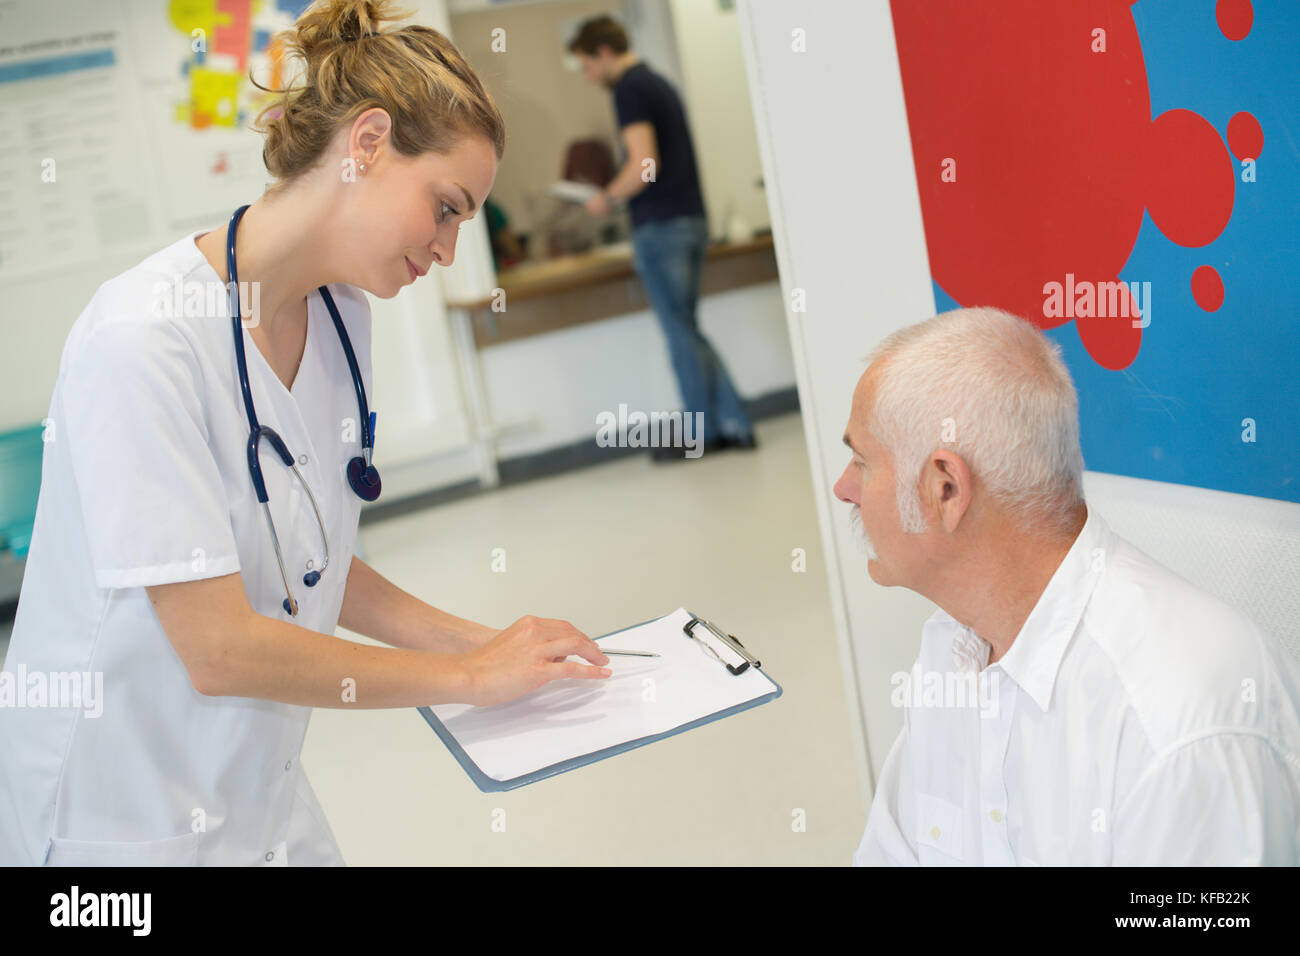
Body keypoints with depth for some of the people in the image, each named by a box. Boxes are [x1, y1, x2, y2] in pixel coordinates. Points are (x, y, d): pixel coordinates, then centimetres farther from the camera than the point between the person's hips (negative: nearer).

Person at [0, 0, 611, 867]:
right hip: (121, 819, -6)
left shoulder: (341, 318, 0)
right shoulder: (142, 339, -25)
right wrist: (468, 676, -16)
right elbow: (219, 648, -25)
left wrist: (478, 640, -4)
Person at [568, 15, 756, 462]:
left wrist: (607, 198, -6)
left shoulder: (629, 89, -11)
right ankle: (733, 424, 13)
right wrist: (618, 196, 21)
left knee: (681, 333, 0)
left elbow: (644, 164, -20)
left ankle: (703, 434, 9)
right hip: (691, 219, 9)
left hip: (661, 224, -9)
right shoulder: (656, 82, 18)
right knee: (685, 331, 14)